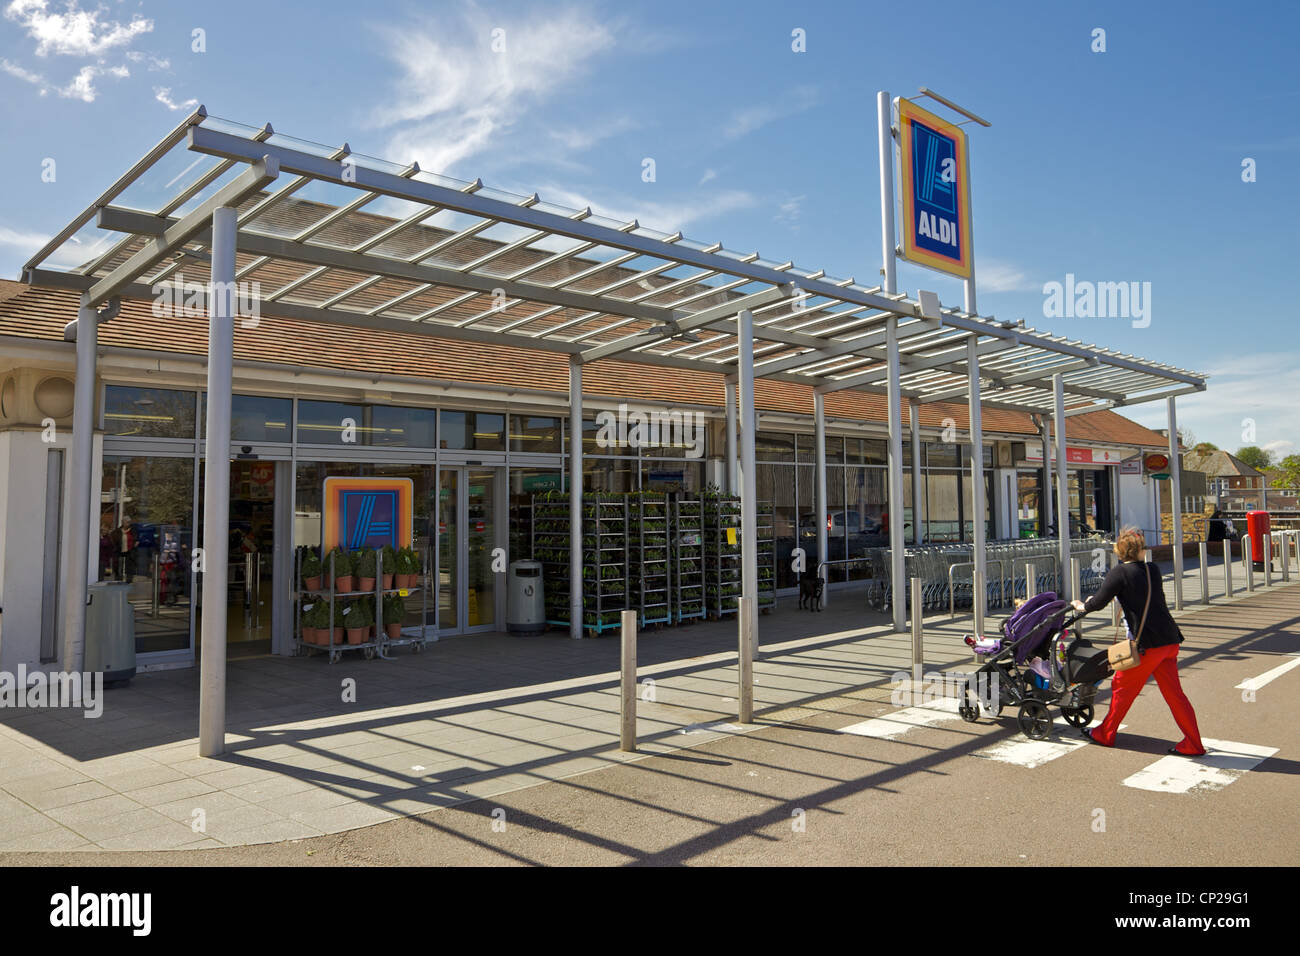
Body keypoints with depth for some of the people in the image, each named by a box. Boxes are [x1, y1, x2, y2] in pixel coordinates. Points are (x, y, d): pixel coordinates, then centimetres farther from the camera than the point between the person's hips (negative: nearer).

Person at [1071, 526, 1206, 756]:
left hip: (1147, 644, -6)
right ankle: (1193, 743, 14)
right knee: (1173, 692, 13)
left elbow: (1100, 601, -8)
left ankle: (1105, 735, 21)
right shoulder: (1153, 570, 10)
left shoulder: (1120, 572, -10)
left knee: (1122, 687, 8)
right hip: (1170, 640, 6)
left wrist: (1083, 606, 13)